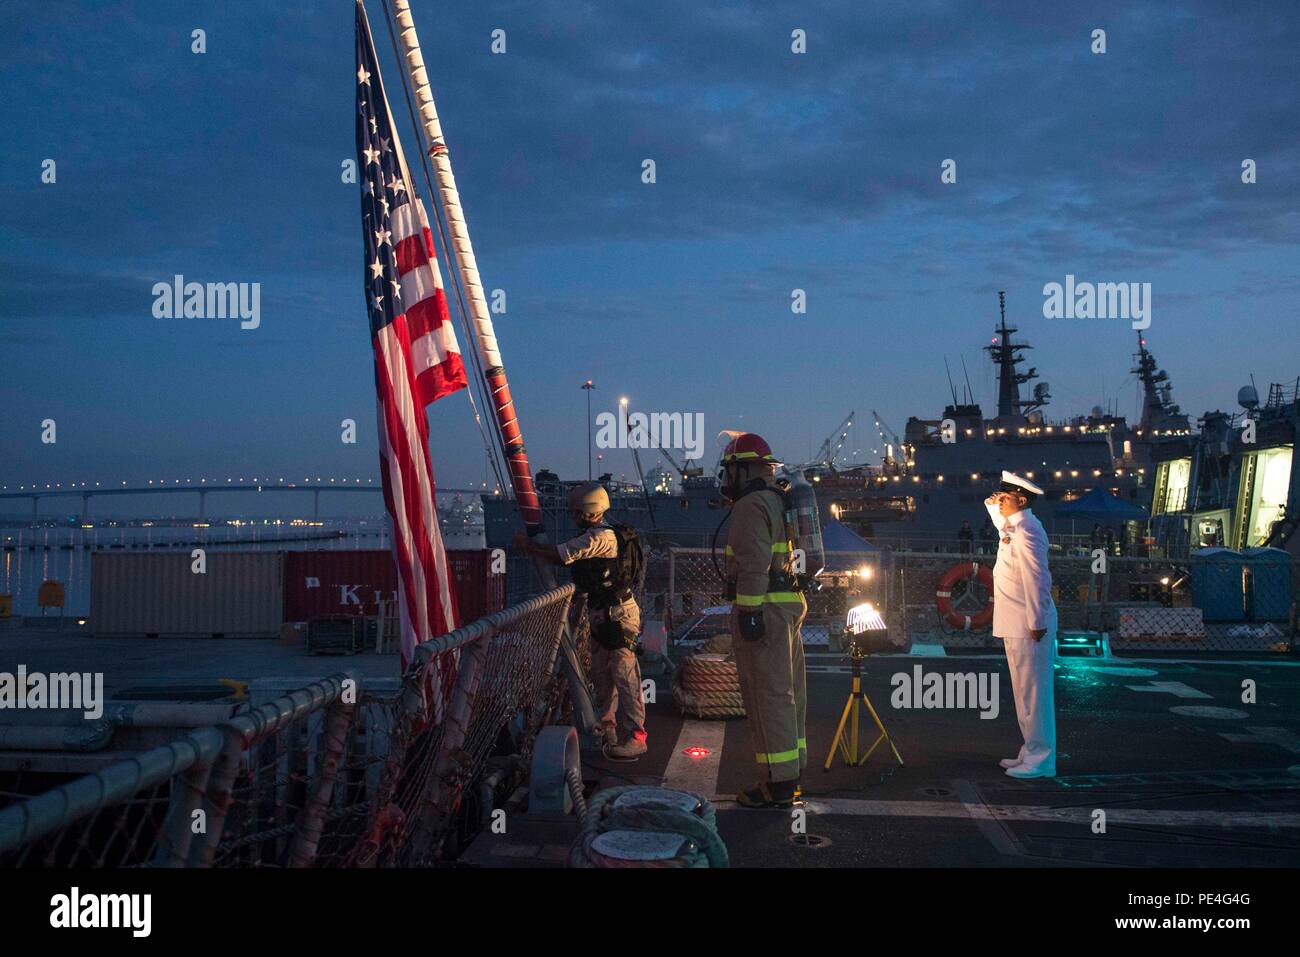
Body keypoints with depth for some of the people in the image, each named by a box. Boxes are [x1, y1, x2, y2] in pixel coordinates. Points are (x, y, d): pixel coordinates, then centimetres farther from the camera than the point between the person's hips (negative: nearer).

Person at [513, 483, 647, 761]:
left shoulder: (602, 536, -18)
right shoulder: (597, 535, 15)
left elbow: (561, 555, -20)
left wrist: (528, 546, -8)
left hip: (618, 615, -11)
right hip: (602, 615, 11)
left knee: (625, 675, -10)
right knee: (601, 673, 17)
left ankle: (634, 738, -10)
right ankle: (607, 728, 28)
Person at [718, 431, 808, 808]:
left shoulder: (752, 505, -12)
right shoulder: (780, 501, 18)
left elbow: (754, 563, -22)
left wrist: (750, 611, -22)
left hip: (765, 607, -10)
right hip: (791, 604, 10)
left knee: (767, 695, -7)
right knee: (788, 691, 14)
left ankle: (777, 784, -4)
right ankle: (792, 772, 23)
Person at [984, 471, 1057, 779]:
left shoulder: (1026, 531, -17)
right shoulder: (1014, 526, 13)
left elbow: (1036, 579, -22)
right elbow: (999, 517, 40)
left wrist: (1037, 623, -22)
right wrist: (993, 504, 22)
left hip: (1027, 627, -10)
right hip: (1016, 626, 10)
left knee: (1032, 692, -4)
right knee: (1026, 692, 16)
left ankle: (1040, 759, 3)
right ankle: (1032, 752, 25)